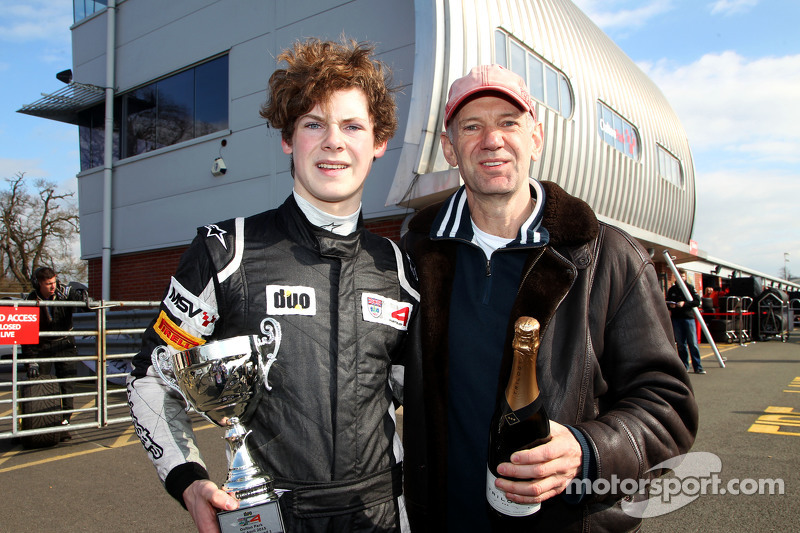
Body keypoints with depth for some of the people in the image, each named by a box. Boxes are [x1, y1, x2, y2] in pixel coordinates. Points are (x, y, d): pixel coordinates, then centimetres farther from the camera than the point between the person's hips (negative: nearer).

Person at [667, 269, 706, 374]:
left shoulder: (690, 287, 4)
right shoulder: (672, 289, 11)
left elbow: (697, 301, -4)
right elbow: (667, 303, 18)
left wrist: (685, 303, -17)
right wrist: (670, 306, -5)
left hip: (688, 318, -2)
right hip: (676, 319, 2)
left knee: (693, 344, -5)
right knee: (681, 344, 4)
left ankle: (698, 367, 0)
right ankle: (684, 366, 12)